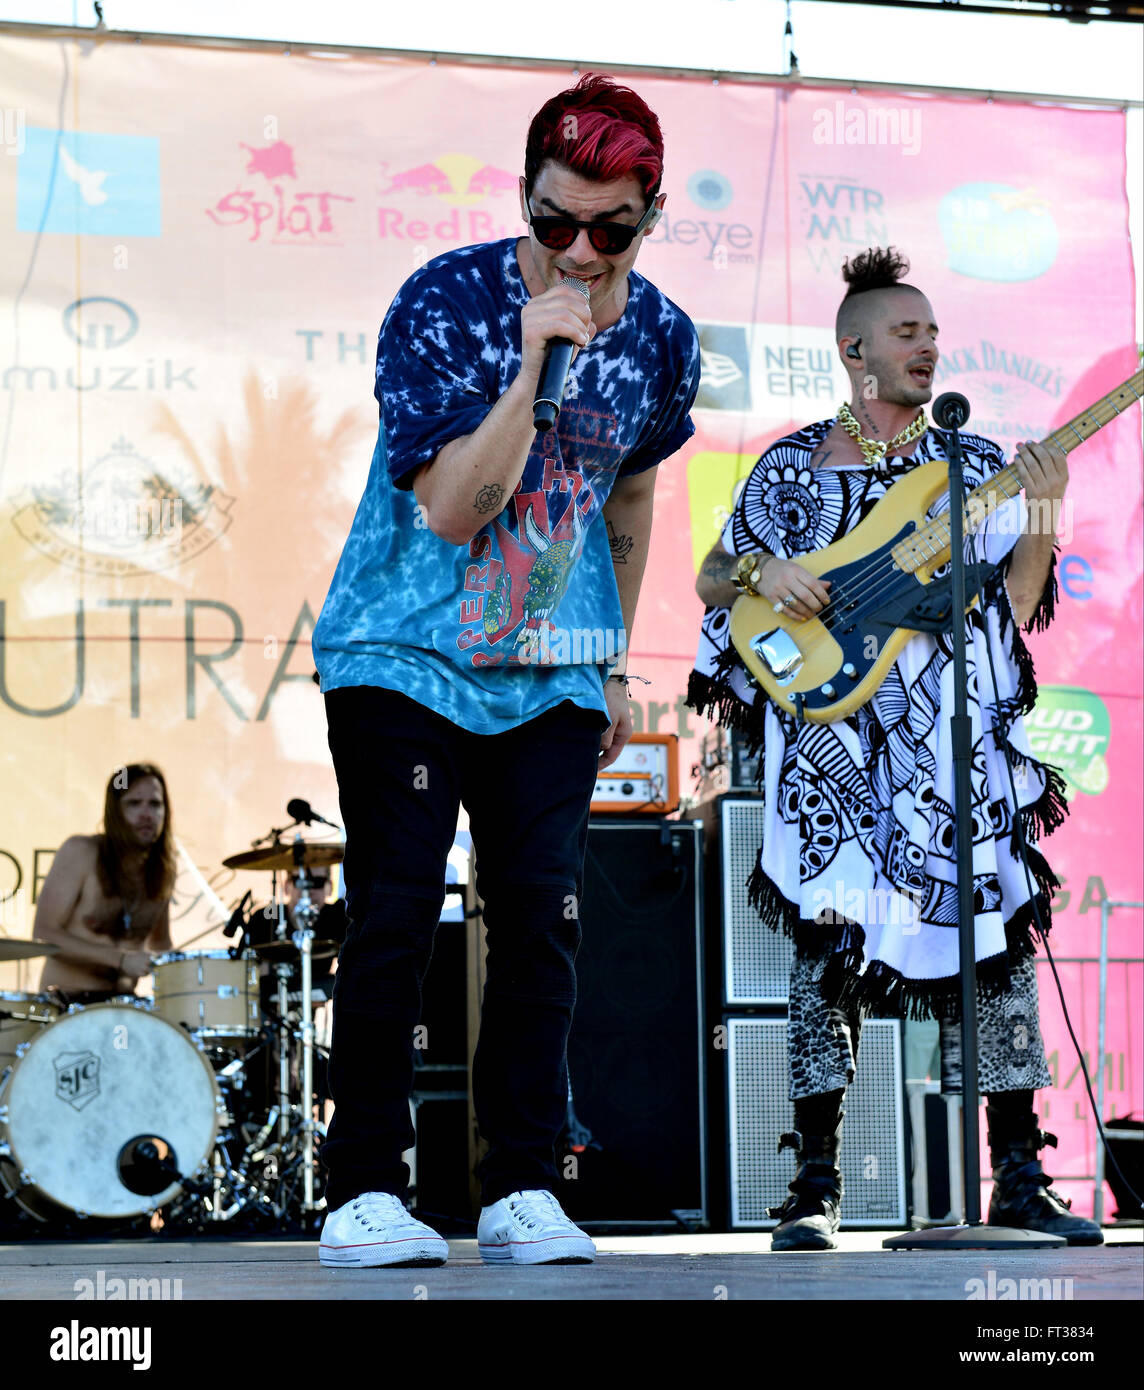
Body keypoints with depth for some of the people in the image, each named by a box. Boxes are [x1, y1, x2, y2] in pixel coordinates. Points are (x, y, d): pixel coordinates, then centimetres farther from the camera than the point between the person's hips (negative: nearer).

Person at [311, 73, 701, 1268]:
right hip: (405, 661, -4)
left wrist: (616, 662, 21)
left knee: (541, 922, -1)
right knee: (395, 921, -7)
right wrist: (534, 363, -28)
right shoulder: (444, 303, -14)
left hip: (551, 678, 4)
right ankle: (363, 1194, -1)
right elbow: (452, 508, -20)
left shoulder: (661, 336, 1)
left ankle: (522, 1192, 7)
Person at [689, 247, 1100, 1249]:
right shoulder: (792, 468, 9)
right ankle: (816, 1186, 0)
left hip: (960, 735, 1)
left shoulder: (977, 467, 11)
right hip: (832, 738, -1)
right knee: (828, 933, -6)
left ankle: (1019, 1178, 5)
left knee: (1000, 933, -3)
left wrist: (1041, 524, -12)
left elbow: (1012, 613, 4)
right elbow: (711, 578, 13)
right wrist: (761, 572, -7)